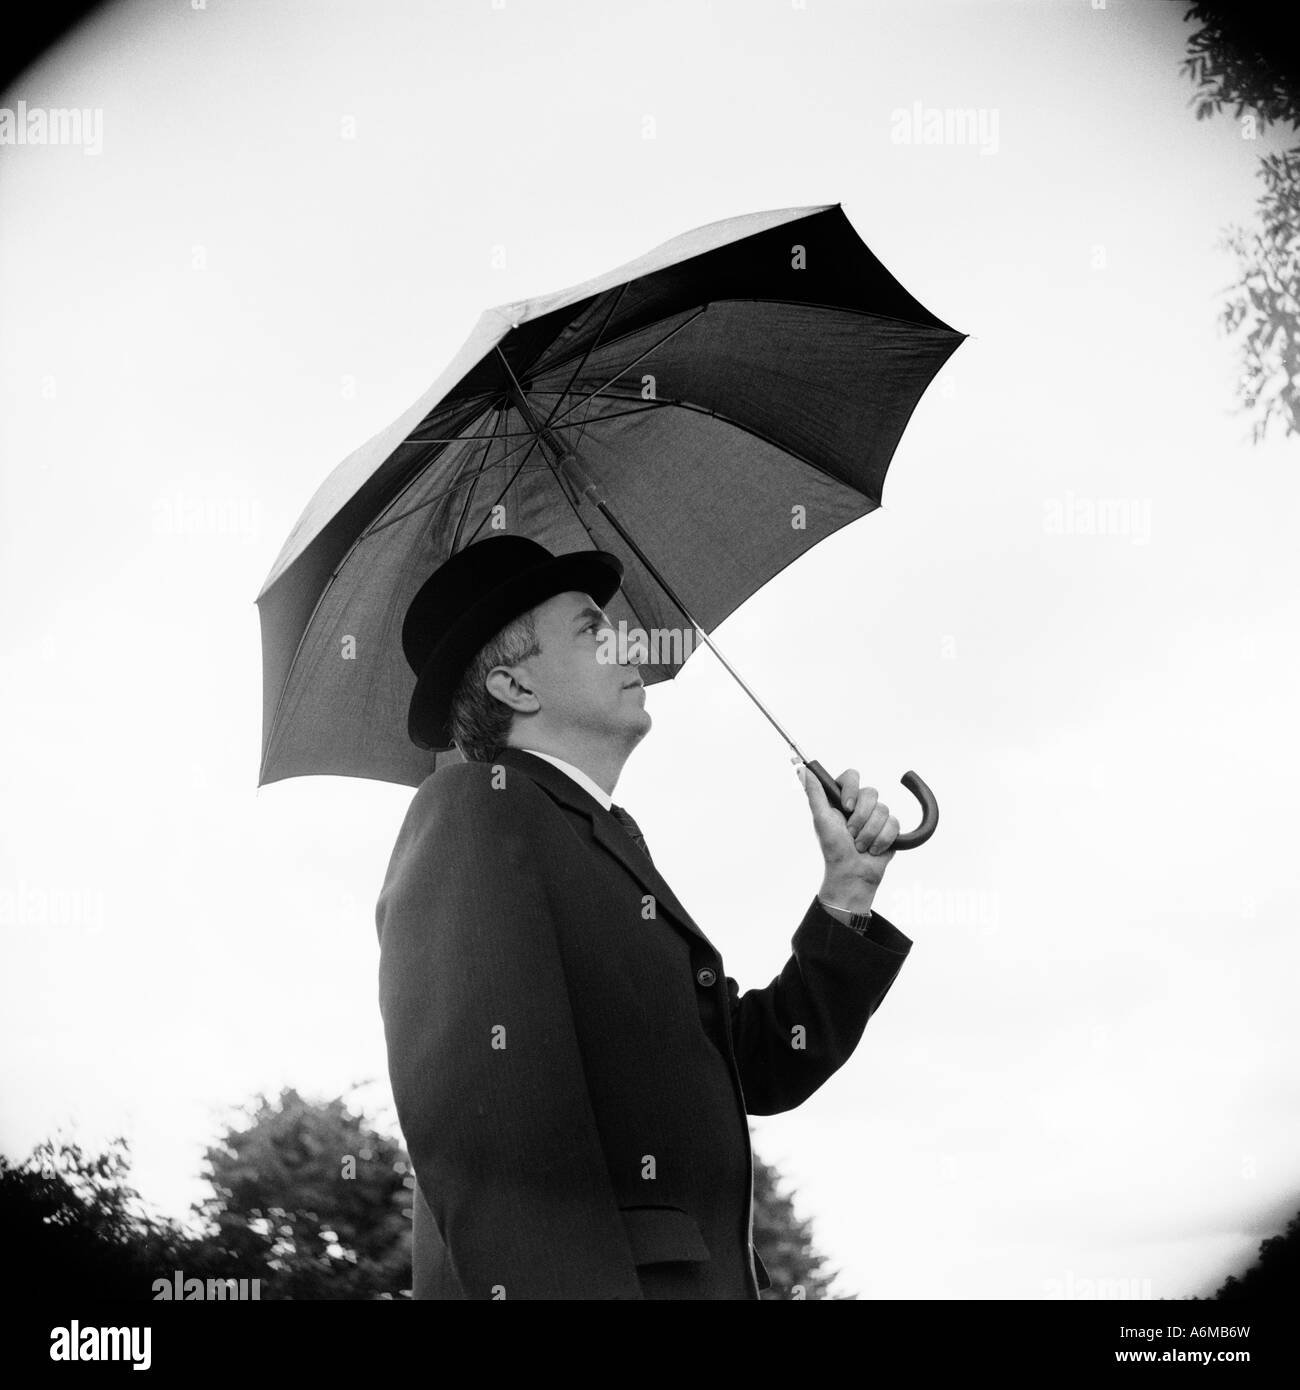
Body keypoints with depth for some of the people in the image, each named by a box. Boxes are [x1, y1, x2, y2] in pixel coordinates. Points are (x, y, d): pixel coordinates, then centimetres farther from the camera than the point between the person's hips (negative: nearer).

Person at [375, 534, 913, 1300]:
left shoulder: (617, 851, 21)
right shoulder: (472, 805, -4)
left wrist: (848, 890, 9)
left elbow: (762, 1069, 18)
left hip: (711, 1273, 8)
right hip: (577, 1276, -8)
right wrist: (572, 1286, -28)